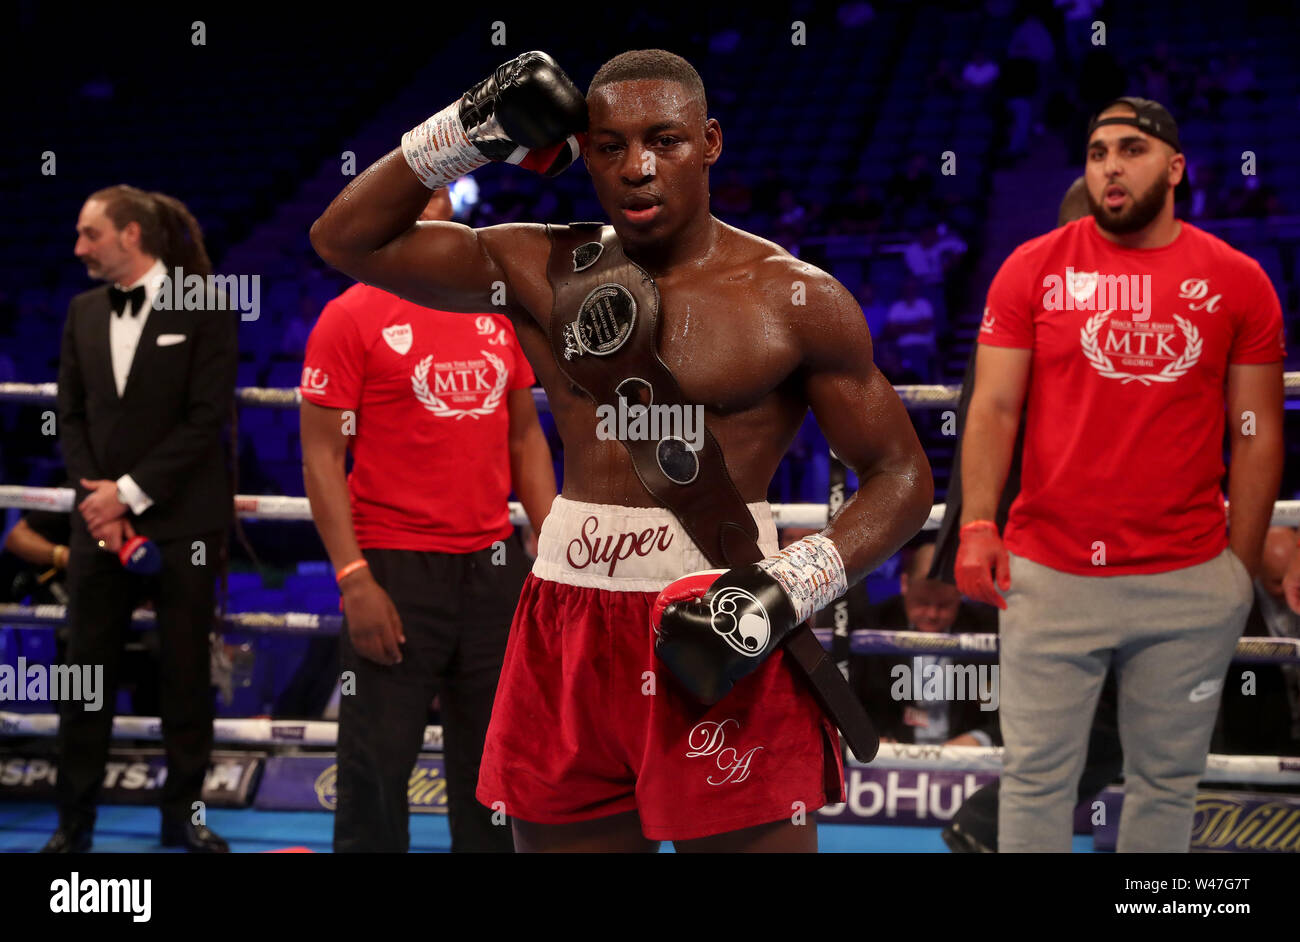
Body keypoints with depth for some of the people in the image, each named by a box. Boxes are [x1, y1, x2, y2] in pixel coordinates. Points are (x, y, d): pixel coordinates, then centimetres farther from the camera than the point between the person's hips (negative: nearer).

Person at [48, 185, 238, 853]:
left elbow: (206, 418, -11)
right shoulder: (83, 311, 10)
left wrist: (129, 491, -13)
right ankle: (73, 822, 13)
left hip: (181, 522, -4)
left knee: (185, 674, 5)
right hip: (100, 520, 4)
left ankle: (183, 813, 17)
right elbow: (71, 415, 10)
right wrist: (95, 495, -6)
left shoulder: (205, 308, -5)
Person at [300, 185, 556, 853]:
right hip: (396, 571, -5)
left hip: (492, 567, 5)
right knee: (378, 768, 0)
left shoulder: (498, 310, 12)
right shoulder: (350, 317, -4)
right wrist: (354, 579, -15)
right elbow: (321, 455, -7)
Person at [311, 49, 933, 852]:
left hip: (720, 640, -3)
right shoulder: (542, 272, 7)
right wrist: (470, 132, 0)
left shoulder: (795, 298, -3)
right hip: (567, 638, 4)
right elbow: (346, 239, 10)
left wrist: (783, 593, -16)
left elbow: (901, 476, -1)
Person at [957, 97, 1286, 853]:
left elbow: (1258, 435, 5)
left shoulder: (1238, 282, 4)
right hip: (1051, 576, -1)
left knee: (1168, 780, 10)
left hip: (1191, 582, 1)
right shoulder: (1033, 269, 3)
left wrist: (1243, 569, 2)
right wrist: (977, 525, -12)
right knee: (1038, 778, 4)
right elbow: (994, 408, 0)